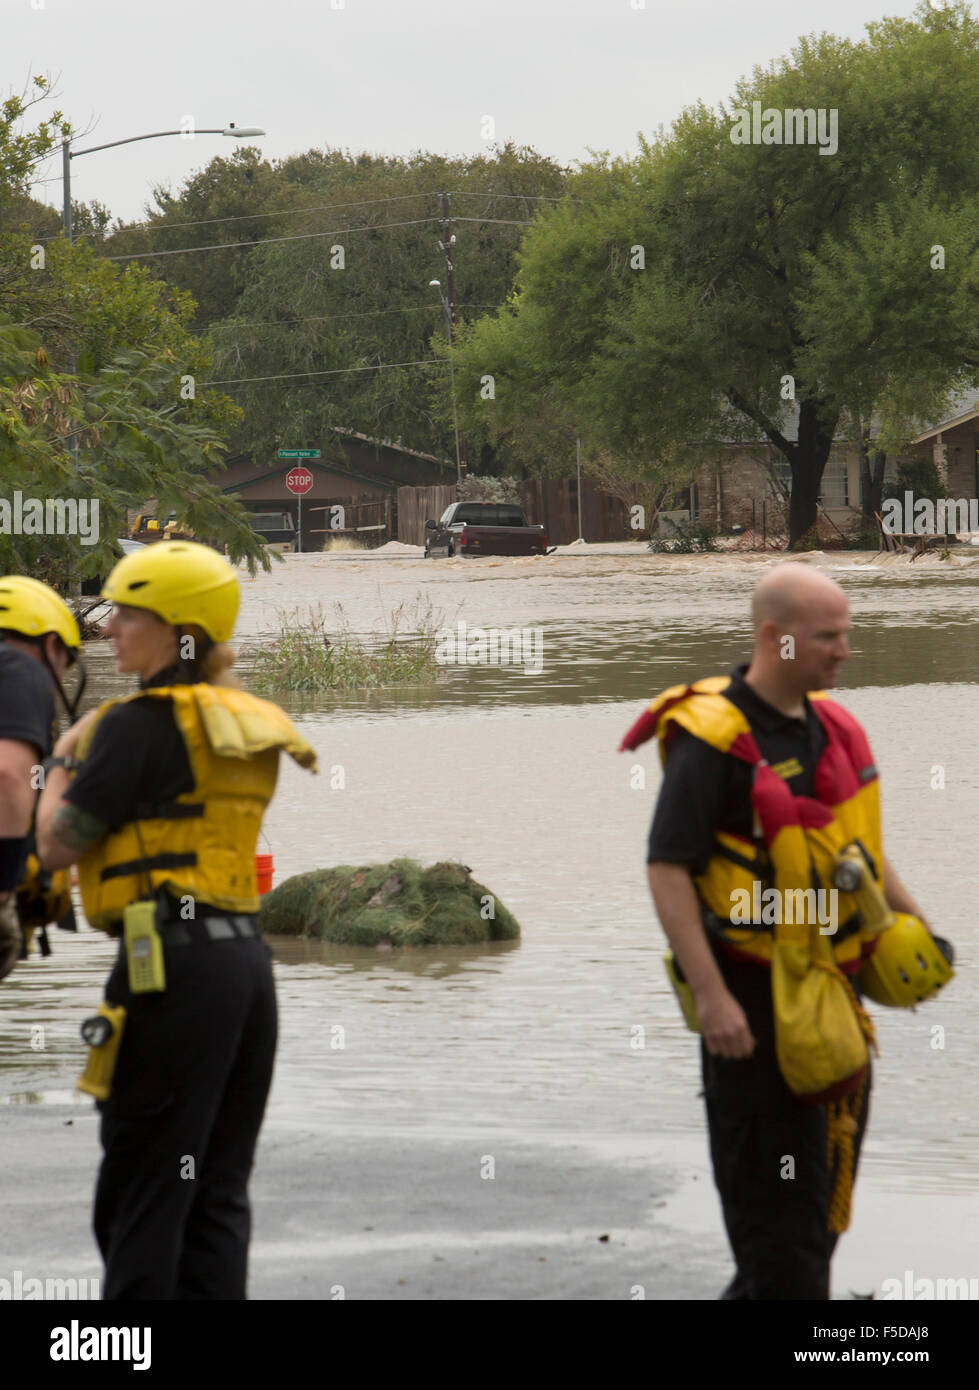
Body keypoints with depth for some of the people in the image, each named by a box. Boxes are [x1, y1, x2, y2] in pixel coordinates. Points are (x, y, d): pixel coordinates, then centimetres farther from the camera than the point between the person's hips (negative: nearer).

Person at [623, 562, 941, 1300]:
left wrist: (911, 919, 15)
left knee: (828, 1165, 15)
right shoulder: (711, 740, -17)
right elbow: (668, 872, -20)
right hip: (753, 992, -8)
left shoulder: (830, 725, 9)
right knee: (772, 1177, -4)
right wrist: (710, 997, -25)